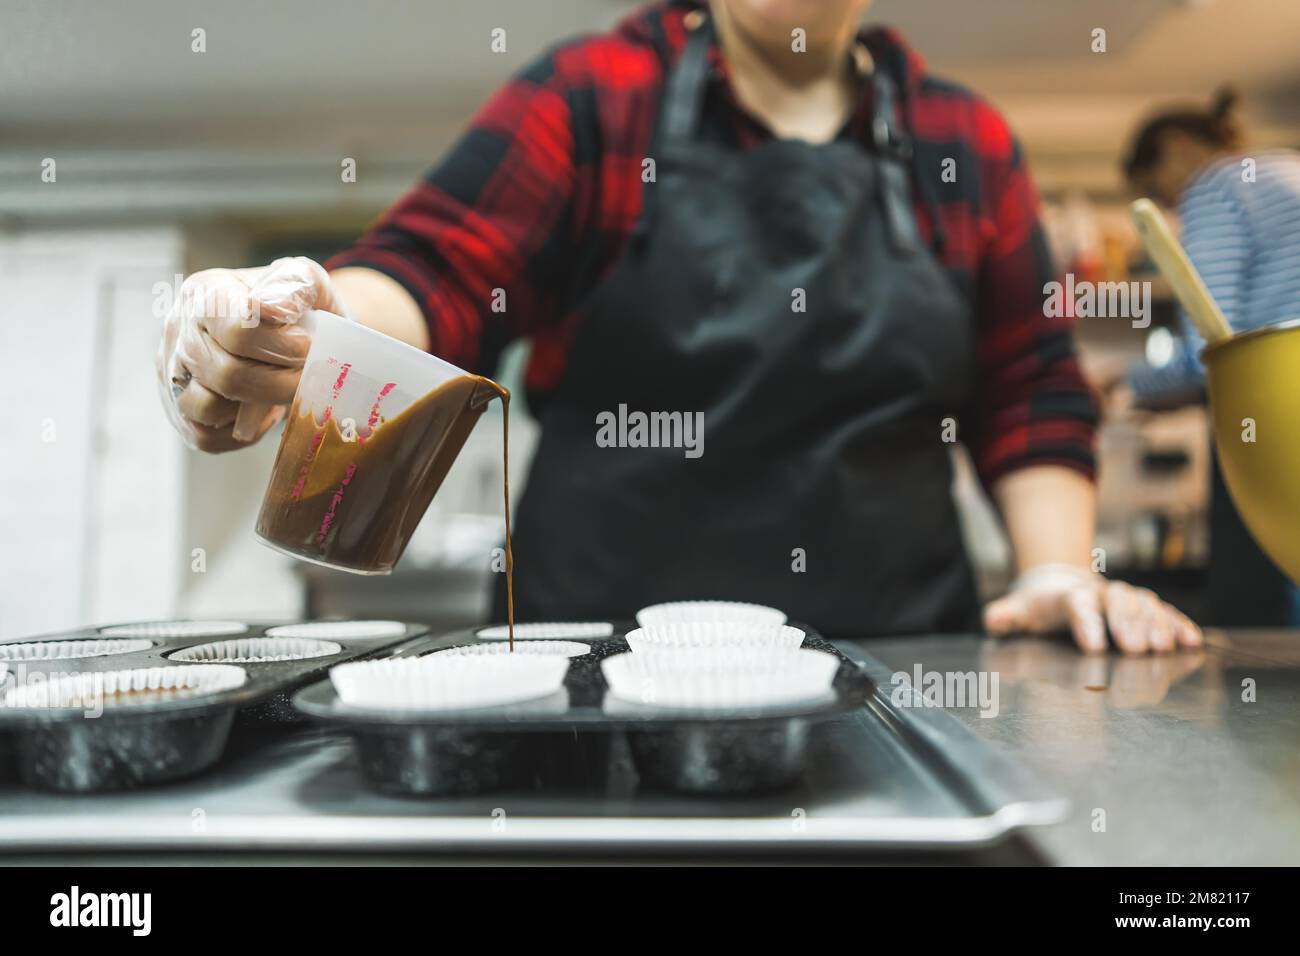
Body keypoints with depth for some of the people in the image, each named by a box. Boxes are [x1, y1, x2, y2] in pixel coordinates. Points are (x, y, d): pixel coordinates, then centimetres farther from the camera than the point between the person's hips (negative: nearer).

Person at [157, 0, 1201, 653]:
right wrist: (317, 332, -29)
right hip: (605, 641, -1)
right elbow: (436, 274, -9)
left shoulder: (967, 145, 9)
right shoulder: (593, 97, 2)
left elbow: (1028, 392, 11)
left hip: (898, 653, 3)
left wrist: (1058, 567, -2)